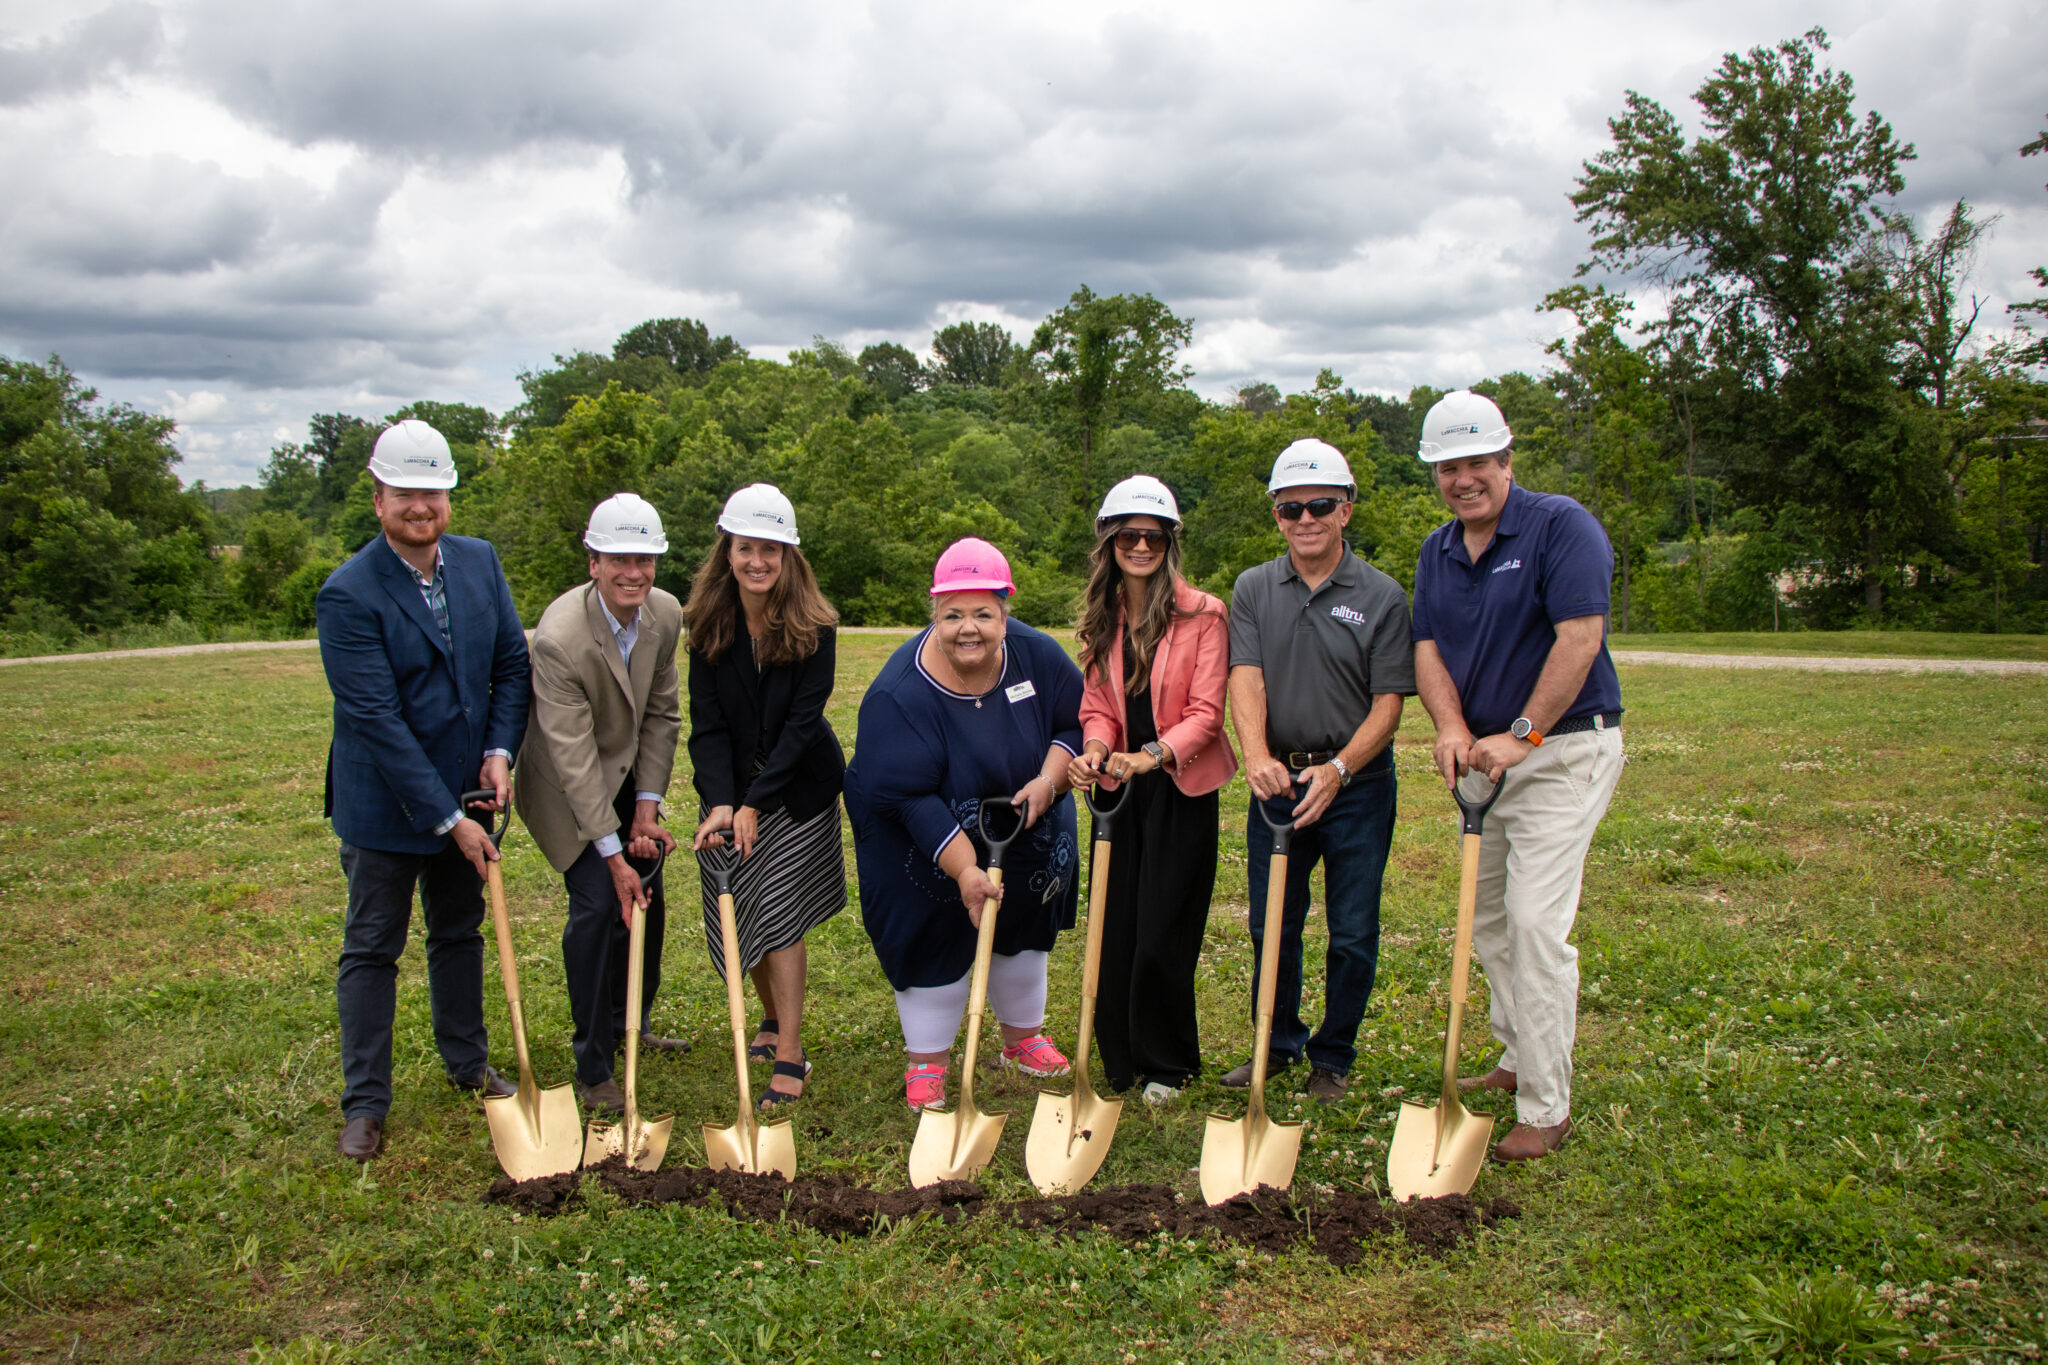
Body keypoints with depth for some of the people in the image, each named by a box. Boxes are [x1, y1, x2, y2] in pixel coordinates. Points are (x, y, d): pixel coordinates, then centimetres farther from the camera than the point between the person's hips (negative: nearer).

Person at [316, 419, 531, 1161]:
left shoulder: (480, 561, -1)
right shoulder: (347, 595, -19)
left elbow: (512, 662, 7)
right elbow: (377, 719, -22)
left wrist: (499, 750, -8)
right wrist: (447, 819, -21)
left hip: (465, 792, 5)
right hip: (384, 805, -5)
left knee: (460, 933, 20)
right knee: (371, 950, 6)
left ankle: (468, 1063, 37)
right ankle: (364, 1103, 18)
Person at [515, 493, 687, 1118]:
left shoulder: (665, 614, -12)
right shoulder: (560, 638, -32)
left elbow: (662, 714, -2)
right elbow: (574, 758, -30)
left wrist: (647, 805, -9)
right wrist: (614, 855, -28)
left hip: (628, 776, 7)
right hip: (570, 788, -6)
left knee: (647, 898, 12)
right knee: (598, 903, -14)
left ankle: (629, 1025, 35)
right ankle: (592, 1068, -1)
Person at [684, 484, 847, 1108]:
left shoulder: (814, 627, -15)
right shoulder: (708, 624, -8)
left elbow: (802, 722, -17)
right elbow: (707, 723, -11)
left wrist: (754, 804, -22)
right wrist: (720, 802, -24)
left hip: (798, 787, -3)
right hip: (732, 787, 3)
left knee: (779, 914, -8)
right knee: (740, 913, 8)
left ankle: (790, 1057, -1)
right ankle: (773, 1018, 33)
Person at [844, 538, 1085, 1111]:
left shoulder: (1038, 656, -18)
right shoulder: (899, 694, -30)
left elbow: (1076, 724, -4)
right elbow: (912, 799, -30)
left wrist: (1049, 779, -22)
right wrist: (964, 869, -37)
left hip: (1026, 827, 5)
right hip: (921, 843, -4)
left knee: (1022, 929, 18)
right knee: (936, 942, 1)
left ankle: (1023, 1037, 41)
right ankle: (926, 1061, 22)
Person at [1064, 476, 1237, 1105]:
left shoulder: (1202, 613, -8)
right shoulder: (1099, 620, 8)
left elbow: (1205, 713, -12)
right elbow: (1097, 706, 8)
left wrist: (1151, 755, -29)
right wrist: (1095, 750, -15)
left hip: (1180, 788, -4)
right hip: (1120, 789, 4)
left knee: (1161, 936, -2)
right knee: (1114, 929, 6)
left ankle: (1166, 1067, 18)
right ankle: (1120, 1061, 23)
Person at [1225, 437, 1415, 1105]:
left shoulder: (1381, 596, -4)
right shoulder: (1253, 588, 4)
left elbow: (1387, 704, -8)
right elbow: (1246, 678, -9)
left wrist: (1337, 769, -22)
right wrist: (1257, 755, -26)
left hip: (1357, 784, -2)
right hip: (1278, 780, 2)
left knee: (1353, 935, 5)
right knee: (1271, 925, 12)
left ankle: (1332, 1058, 24)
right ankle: (1279, 1044, 33)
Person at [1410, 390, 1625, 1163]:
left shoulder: (1561, 526, -11)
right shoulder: (1437, 551, 11)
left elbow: (1580, 640, -19)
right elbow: (1428, 646, 4)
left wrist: (1521, 734, -20)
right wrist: (1451, 726, -14)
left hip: (1564, 750, -7)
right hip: (1486, 756, 8)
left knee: (1535, 922, -11)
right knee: (1487, 919, 14)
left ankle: (1546, 1108, -3)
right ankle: (1521, 1061, 32)